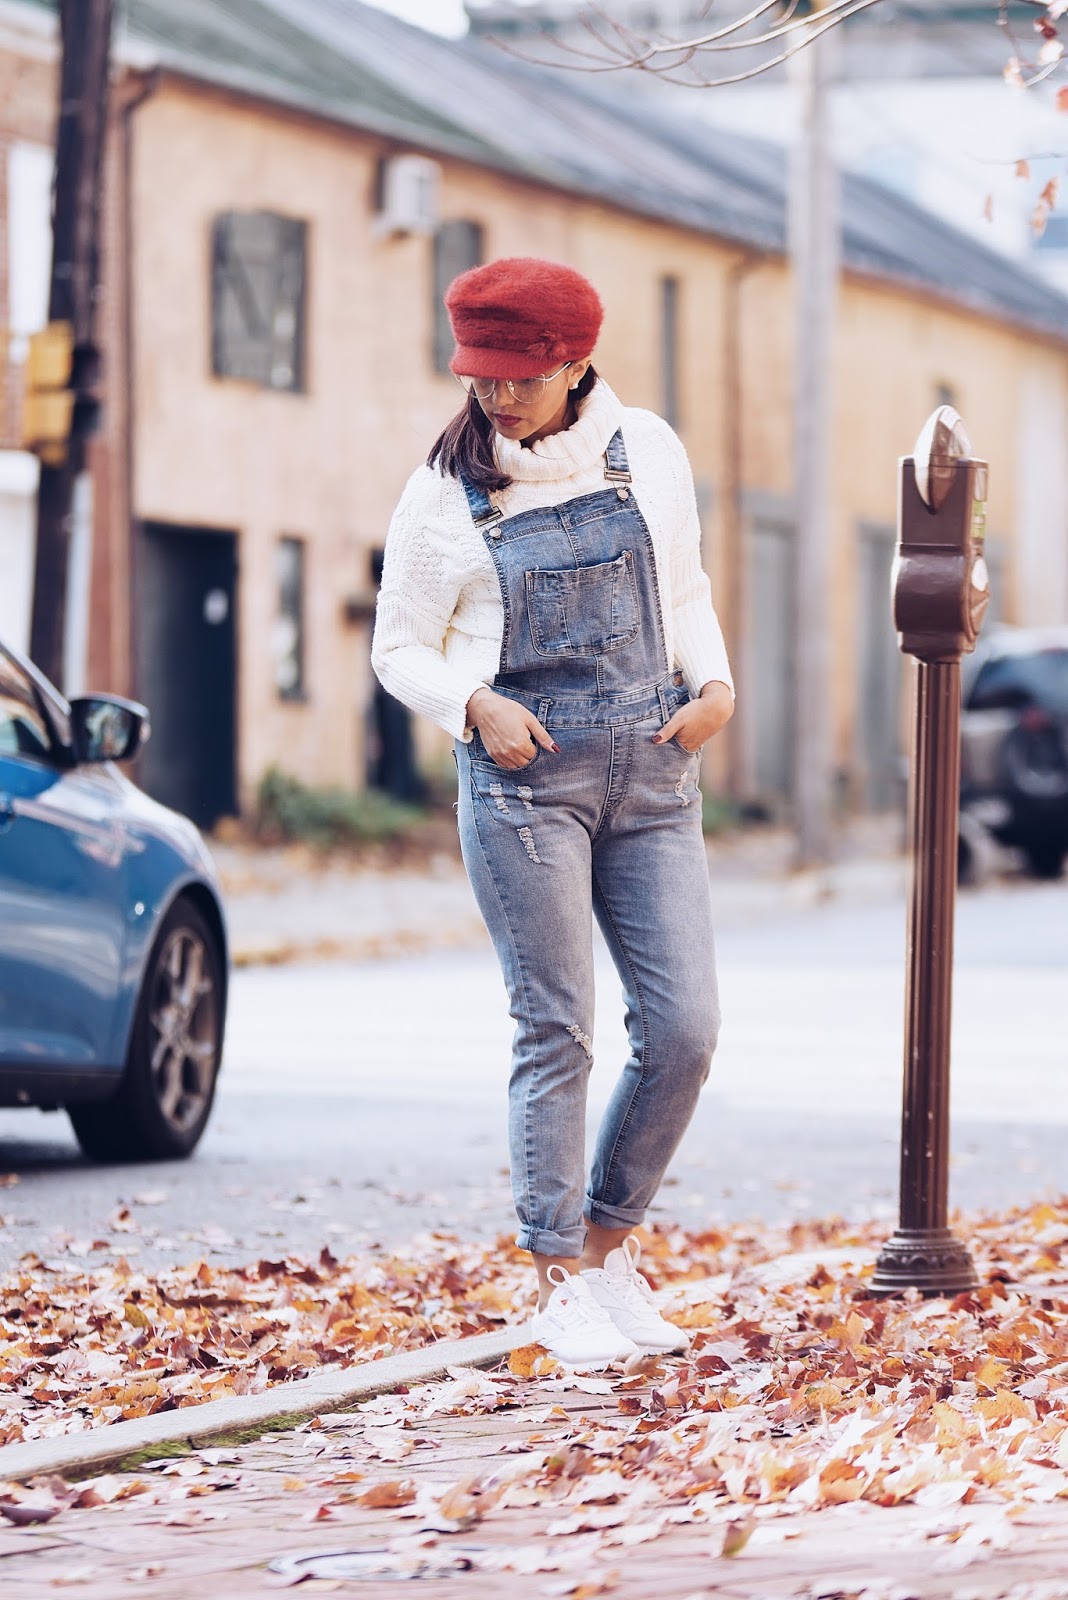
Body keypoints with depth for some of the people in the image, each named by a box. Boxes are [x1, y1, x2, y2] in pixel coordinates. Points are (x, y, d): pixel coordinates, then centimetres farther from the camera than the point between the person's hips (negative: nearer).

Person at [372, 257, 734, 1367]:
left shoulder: (646, 452, 7)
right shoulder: (444, 494, 0)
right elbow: (401, 648, 5)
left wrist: (714, 685, 2)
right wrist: (473, 704, -13)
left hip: (652, 772, 3)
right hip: (523, 776, -3)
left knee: (685, 1027, -2)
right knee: (557, 1031, -6)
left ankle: (610, 1245, 16)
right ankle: (559, 1285, 4)